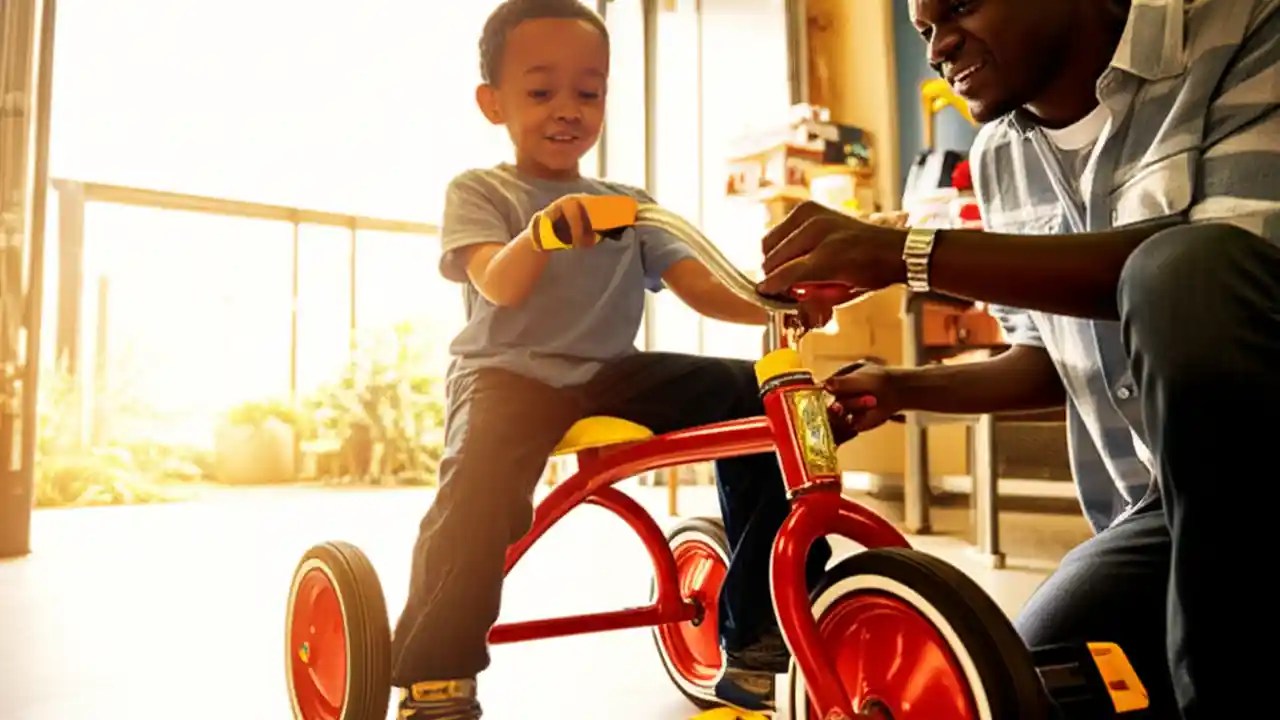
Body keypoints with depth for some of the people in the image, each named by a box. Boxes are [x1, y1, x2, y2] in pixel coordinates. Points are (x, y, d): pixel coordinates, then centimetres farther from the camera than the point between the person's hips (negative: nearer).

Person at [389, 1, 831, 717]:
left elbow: (704, 287, 2)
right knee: (483, 476, -37)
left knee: (753, 397, -14)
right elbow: (498, 285, -16)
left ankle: (760, 636, -6)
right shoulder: (479, 191, 4)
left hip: (613, 375, 4)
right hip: (509, 371, -4)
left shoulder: (632, 203, 15)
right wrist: (547, 225, -38)